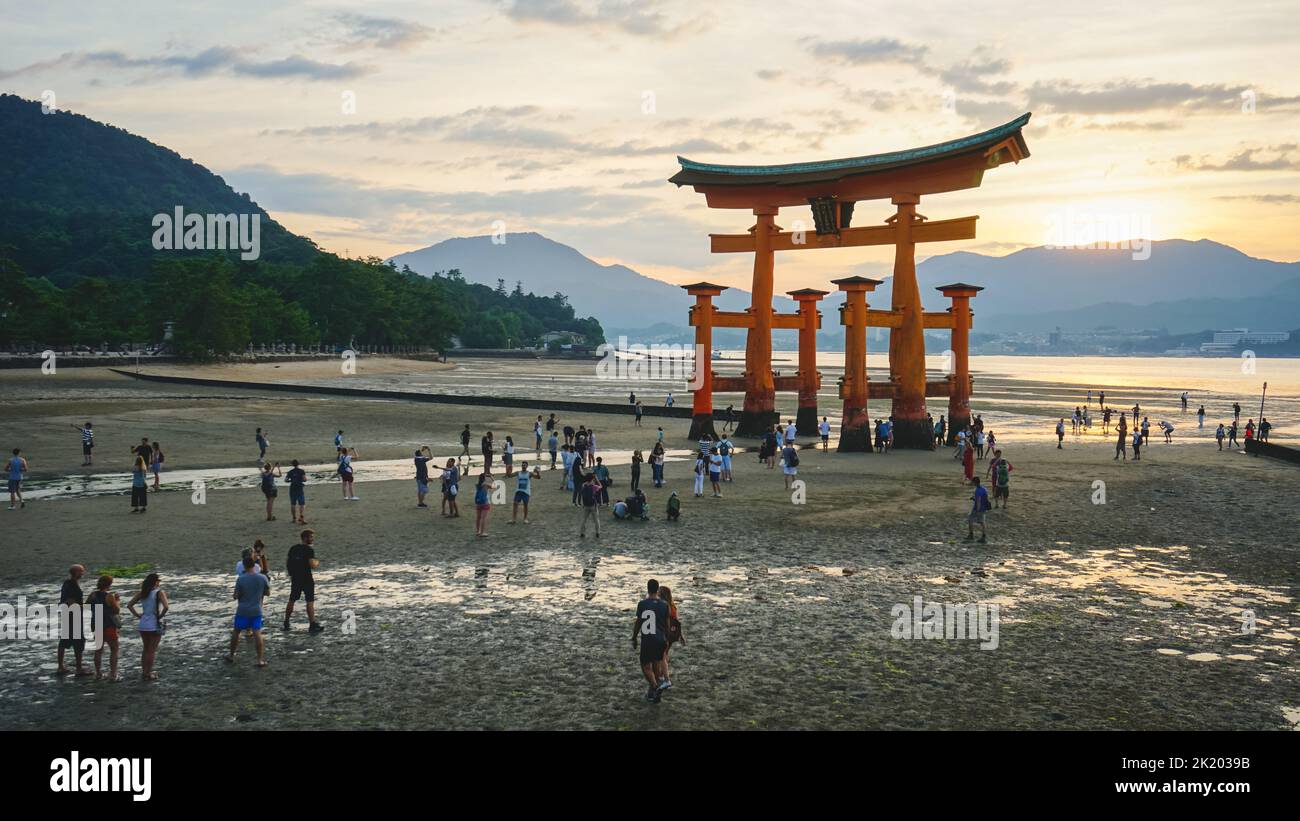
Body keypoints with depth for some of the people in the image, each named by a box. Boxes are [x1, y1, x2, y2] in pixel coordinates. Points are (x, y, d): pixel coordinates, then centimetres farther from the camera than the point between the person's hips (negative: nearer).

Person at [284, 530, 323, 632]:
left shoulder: (293, 548, 7)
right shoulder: (309, 549, -14)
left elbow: (287, 563, 13)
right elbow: (313, 565, -21)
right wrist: (317, 562, 0)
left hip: (295, 579, 6)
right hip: (307, 579, -6)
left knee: (292, 600, 16)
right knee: (310, 601, -2)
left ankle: (286, 622, 24)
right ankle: (312, 625, -3)